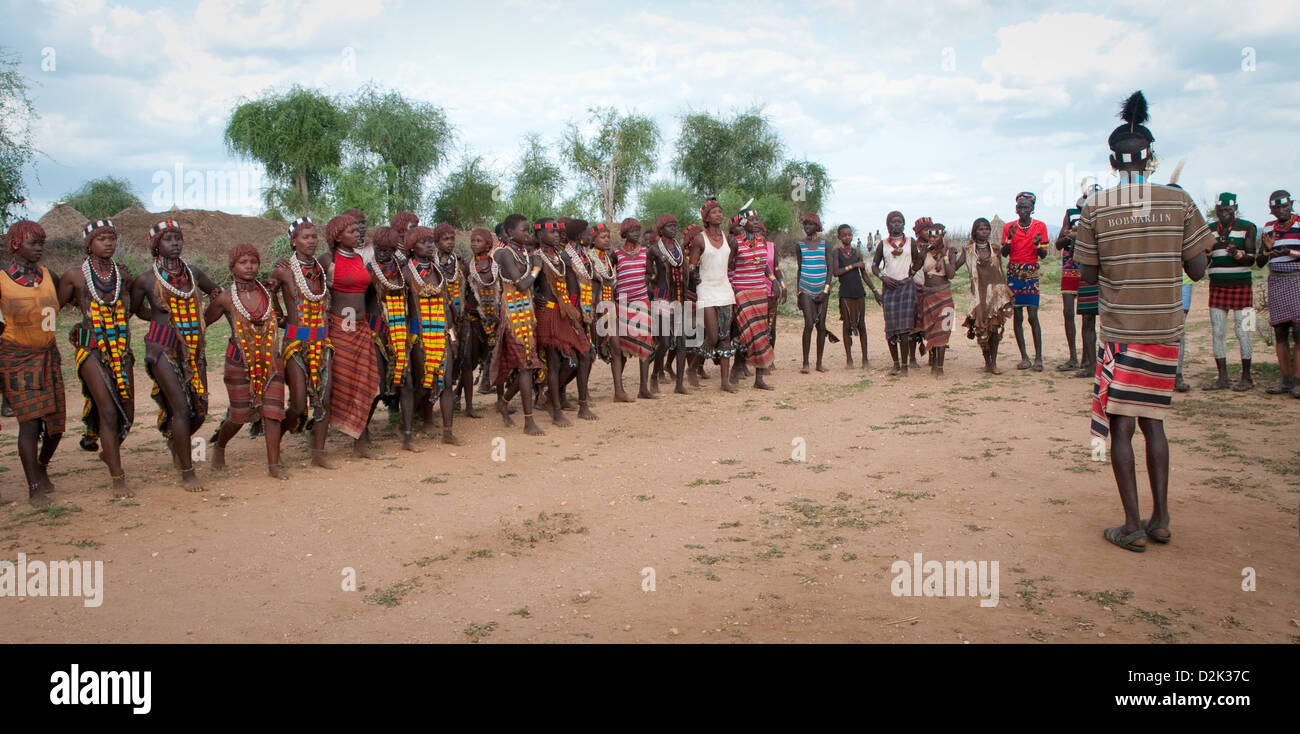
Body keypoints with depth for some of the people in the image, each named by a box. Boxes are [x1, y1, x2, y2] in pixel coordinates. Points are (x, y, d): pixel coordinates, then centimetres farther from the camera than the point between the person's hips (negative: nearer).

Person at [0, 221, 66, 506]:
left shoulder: (49, 277, 4)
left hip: (48, 356, 4)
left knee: (55, 421, 5)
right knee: (29, 420, -12)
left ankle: (41, 467, 34)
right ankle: (34, 488, -5)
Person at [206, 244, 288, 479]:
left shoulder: (267, 292, 5)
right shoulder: (225, 298, -3)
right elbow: (204, 321, 9)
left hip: (270, 360, 2)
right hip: (240, 362, -2)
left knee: (272, 409, -6)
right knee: (240, 413, 4)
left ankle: (274, 463, 1)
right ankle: (219, 447, 35)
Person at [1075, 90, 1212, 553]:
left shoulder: (1096, 208, -6)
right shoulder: (1179, 202, -1)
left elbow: (1088, 276, 0)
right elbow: (1197, 270, 2)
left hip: (1120, 332, -3)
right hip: (1166, 331, 3)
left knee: (1120, 425, 3)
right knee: (1153, 421, 17)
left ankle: (1132, 527, 4)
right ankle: (1160, 519, 19)